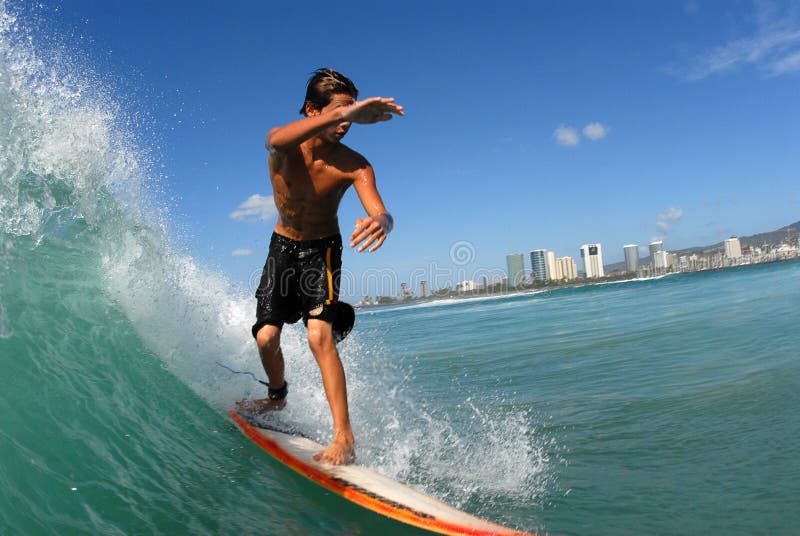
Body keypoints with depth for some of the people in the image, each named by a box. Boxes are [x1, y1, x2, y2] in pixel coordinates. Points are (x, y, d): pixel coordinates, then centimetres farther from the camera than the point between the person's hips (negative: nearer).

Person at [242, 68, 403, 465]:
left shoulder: (353, 164, -21)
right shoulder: (284, 145, -21)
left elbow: (381, 213, -34)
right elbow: (276, 140, -47)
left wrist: (380, 221, -61)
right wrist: (342, 114, -63)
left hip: (322, 250, -2)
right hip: (283, 246, 2)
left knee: (319, 336, -20)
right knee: (266, 337, -3)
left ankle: (344, 439, -18)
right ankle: (278, 396, 30)